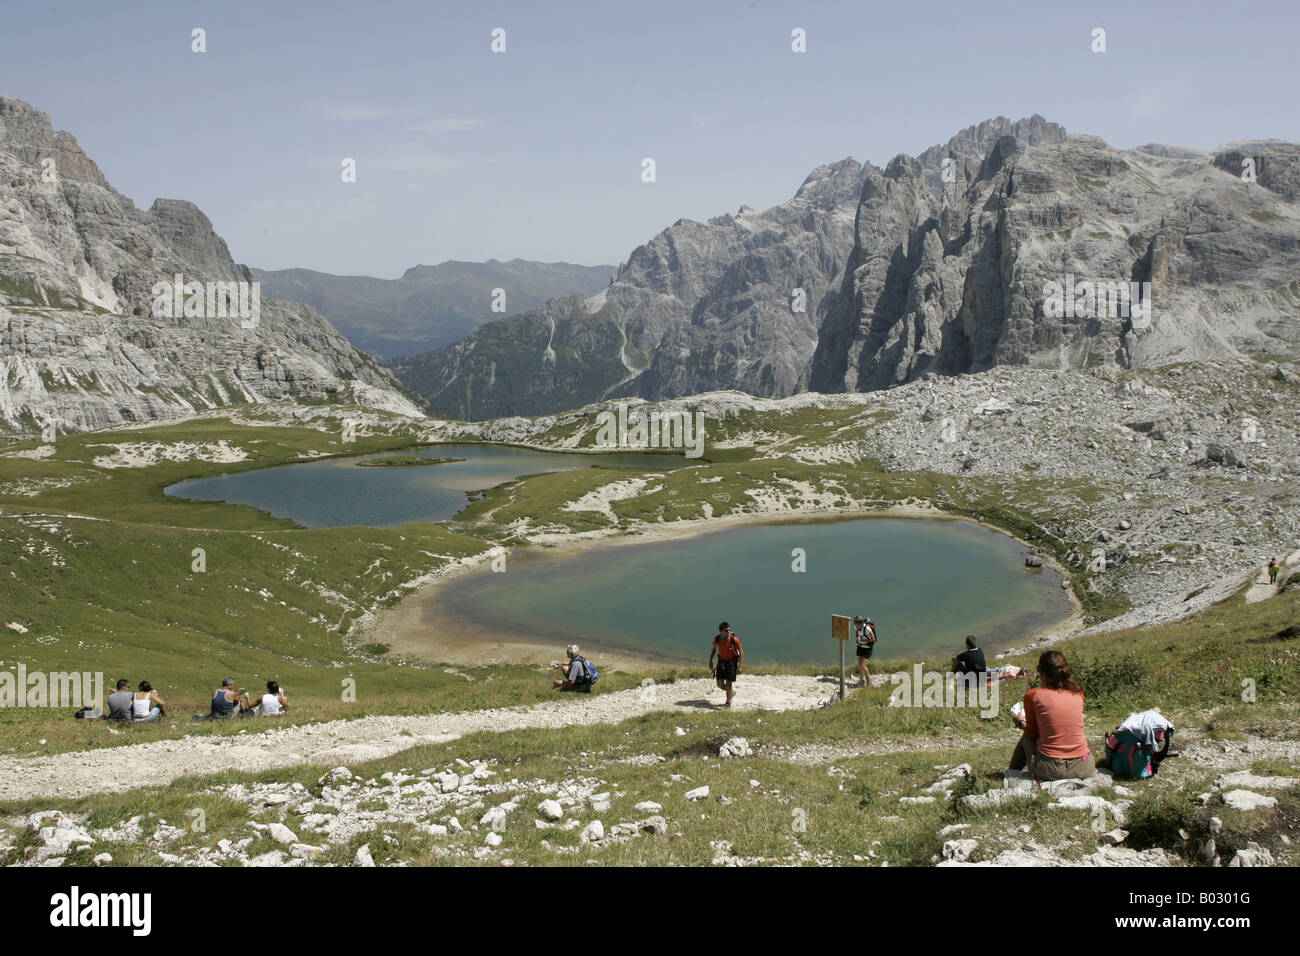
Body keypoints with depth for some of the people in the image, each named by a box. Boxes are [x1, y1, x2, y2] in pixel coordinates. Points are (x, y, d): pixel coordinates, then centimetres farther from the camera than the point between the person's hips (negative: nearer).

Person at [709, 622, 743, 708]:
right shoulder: (717, 639, -12)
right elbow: (714, 649, 10)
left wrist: (739, 666, -16)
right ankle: (732, 690, 32)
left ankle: (728, 701, 15)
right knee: (720, 684, 0)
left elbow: (741, 652, -13)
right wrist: (710, 661, 7)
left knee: (728, 683, -6)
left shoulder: (734, 639, -22)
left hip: (732, 661, -3)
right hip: (721, 661, 3)